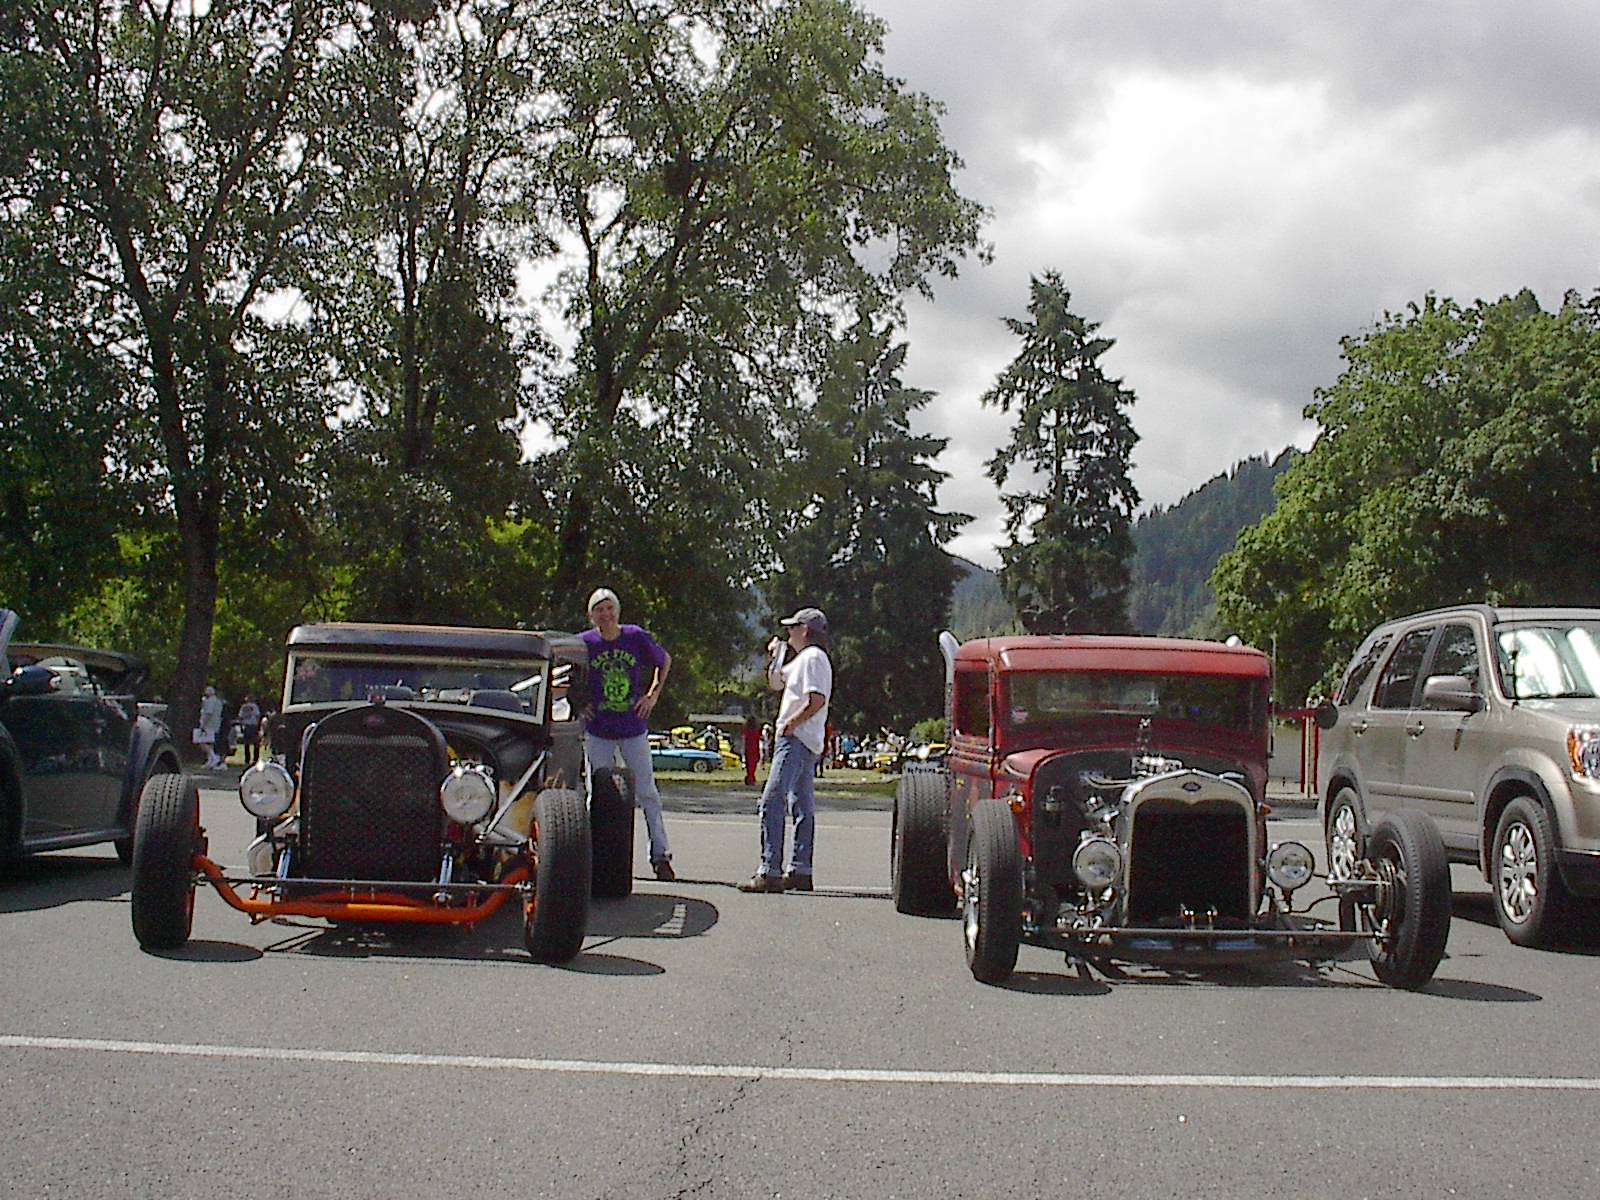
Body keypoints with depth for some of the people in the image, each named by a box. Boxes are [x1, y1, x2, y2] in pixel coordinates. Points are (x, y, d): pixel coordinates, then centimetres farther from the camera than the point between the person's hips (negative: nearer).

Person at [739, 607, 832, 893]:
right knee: (802, 805, 12)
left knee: (772, 802, -16)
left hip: (796, 739, -11)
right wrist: (775, 656, 18)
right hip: (800, 741, 11)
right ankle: (800, 871, 17)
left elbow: (817, 700, -23)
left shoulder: (813, 657, -12)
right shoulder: (801, 659, 21)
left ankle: (770, 872, -21)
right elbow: (775, 684, 32)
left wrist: (790, 724, -18)